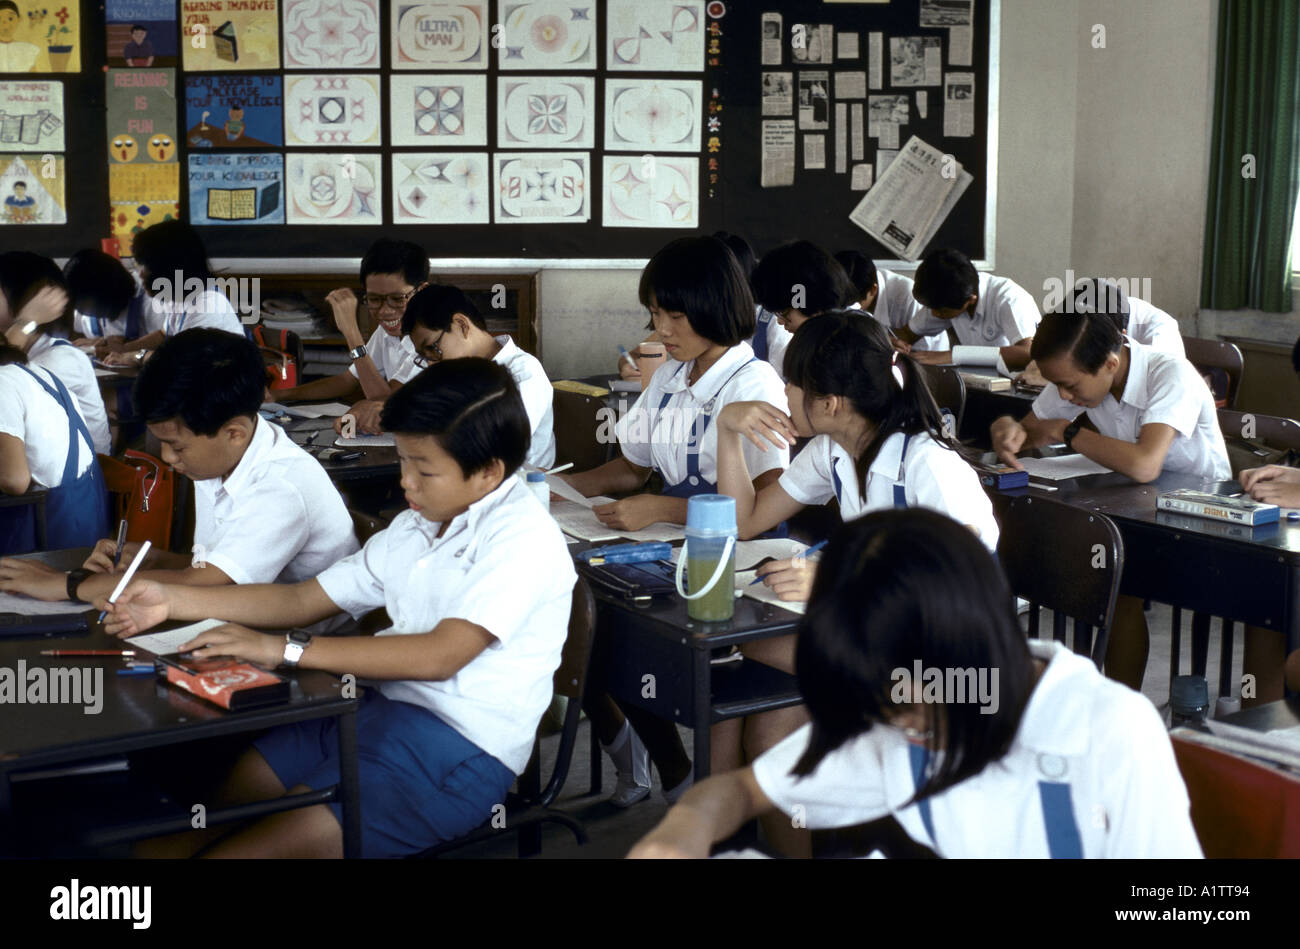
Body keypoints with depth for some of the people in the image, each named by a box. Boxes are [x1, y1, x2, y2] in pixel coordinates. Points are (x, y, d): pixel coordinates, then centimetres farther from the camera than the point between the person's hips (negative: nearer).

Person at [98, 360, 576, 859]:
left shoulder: (525, 540, -12)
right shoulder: (414, 528, 14)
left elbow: (438, 656, -23)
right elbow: (301, 600, 19)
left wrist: (284, 649, -22)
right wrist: (172, 601, 9)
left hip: (460, 747, -8)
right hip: (379, 707, 8)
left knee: (285, 838, -23)